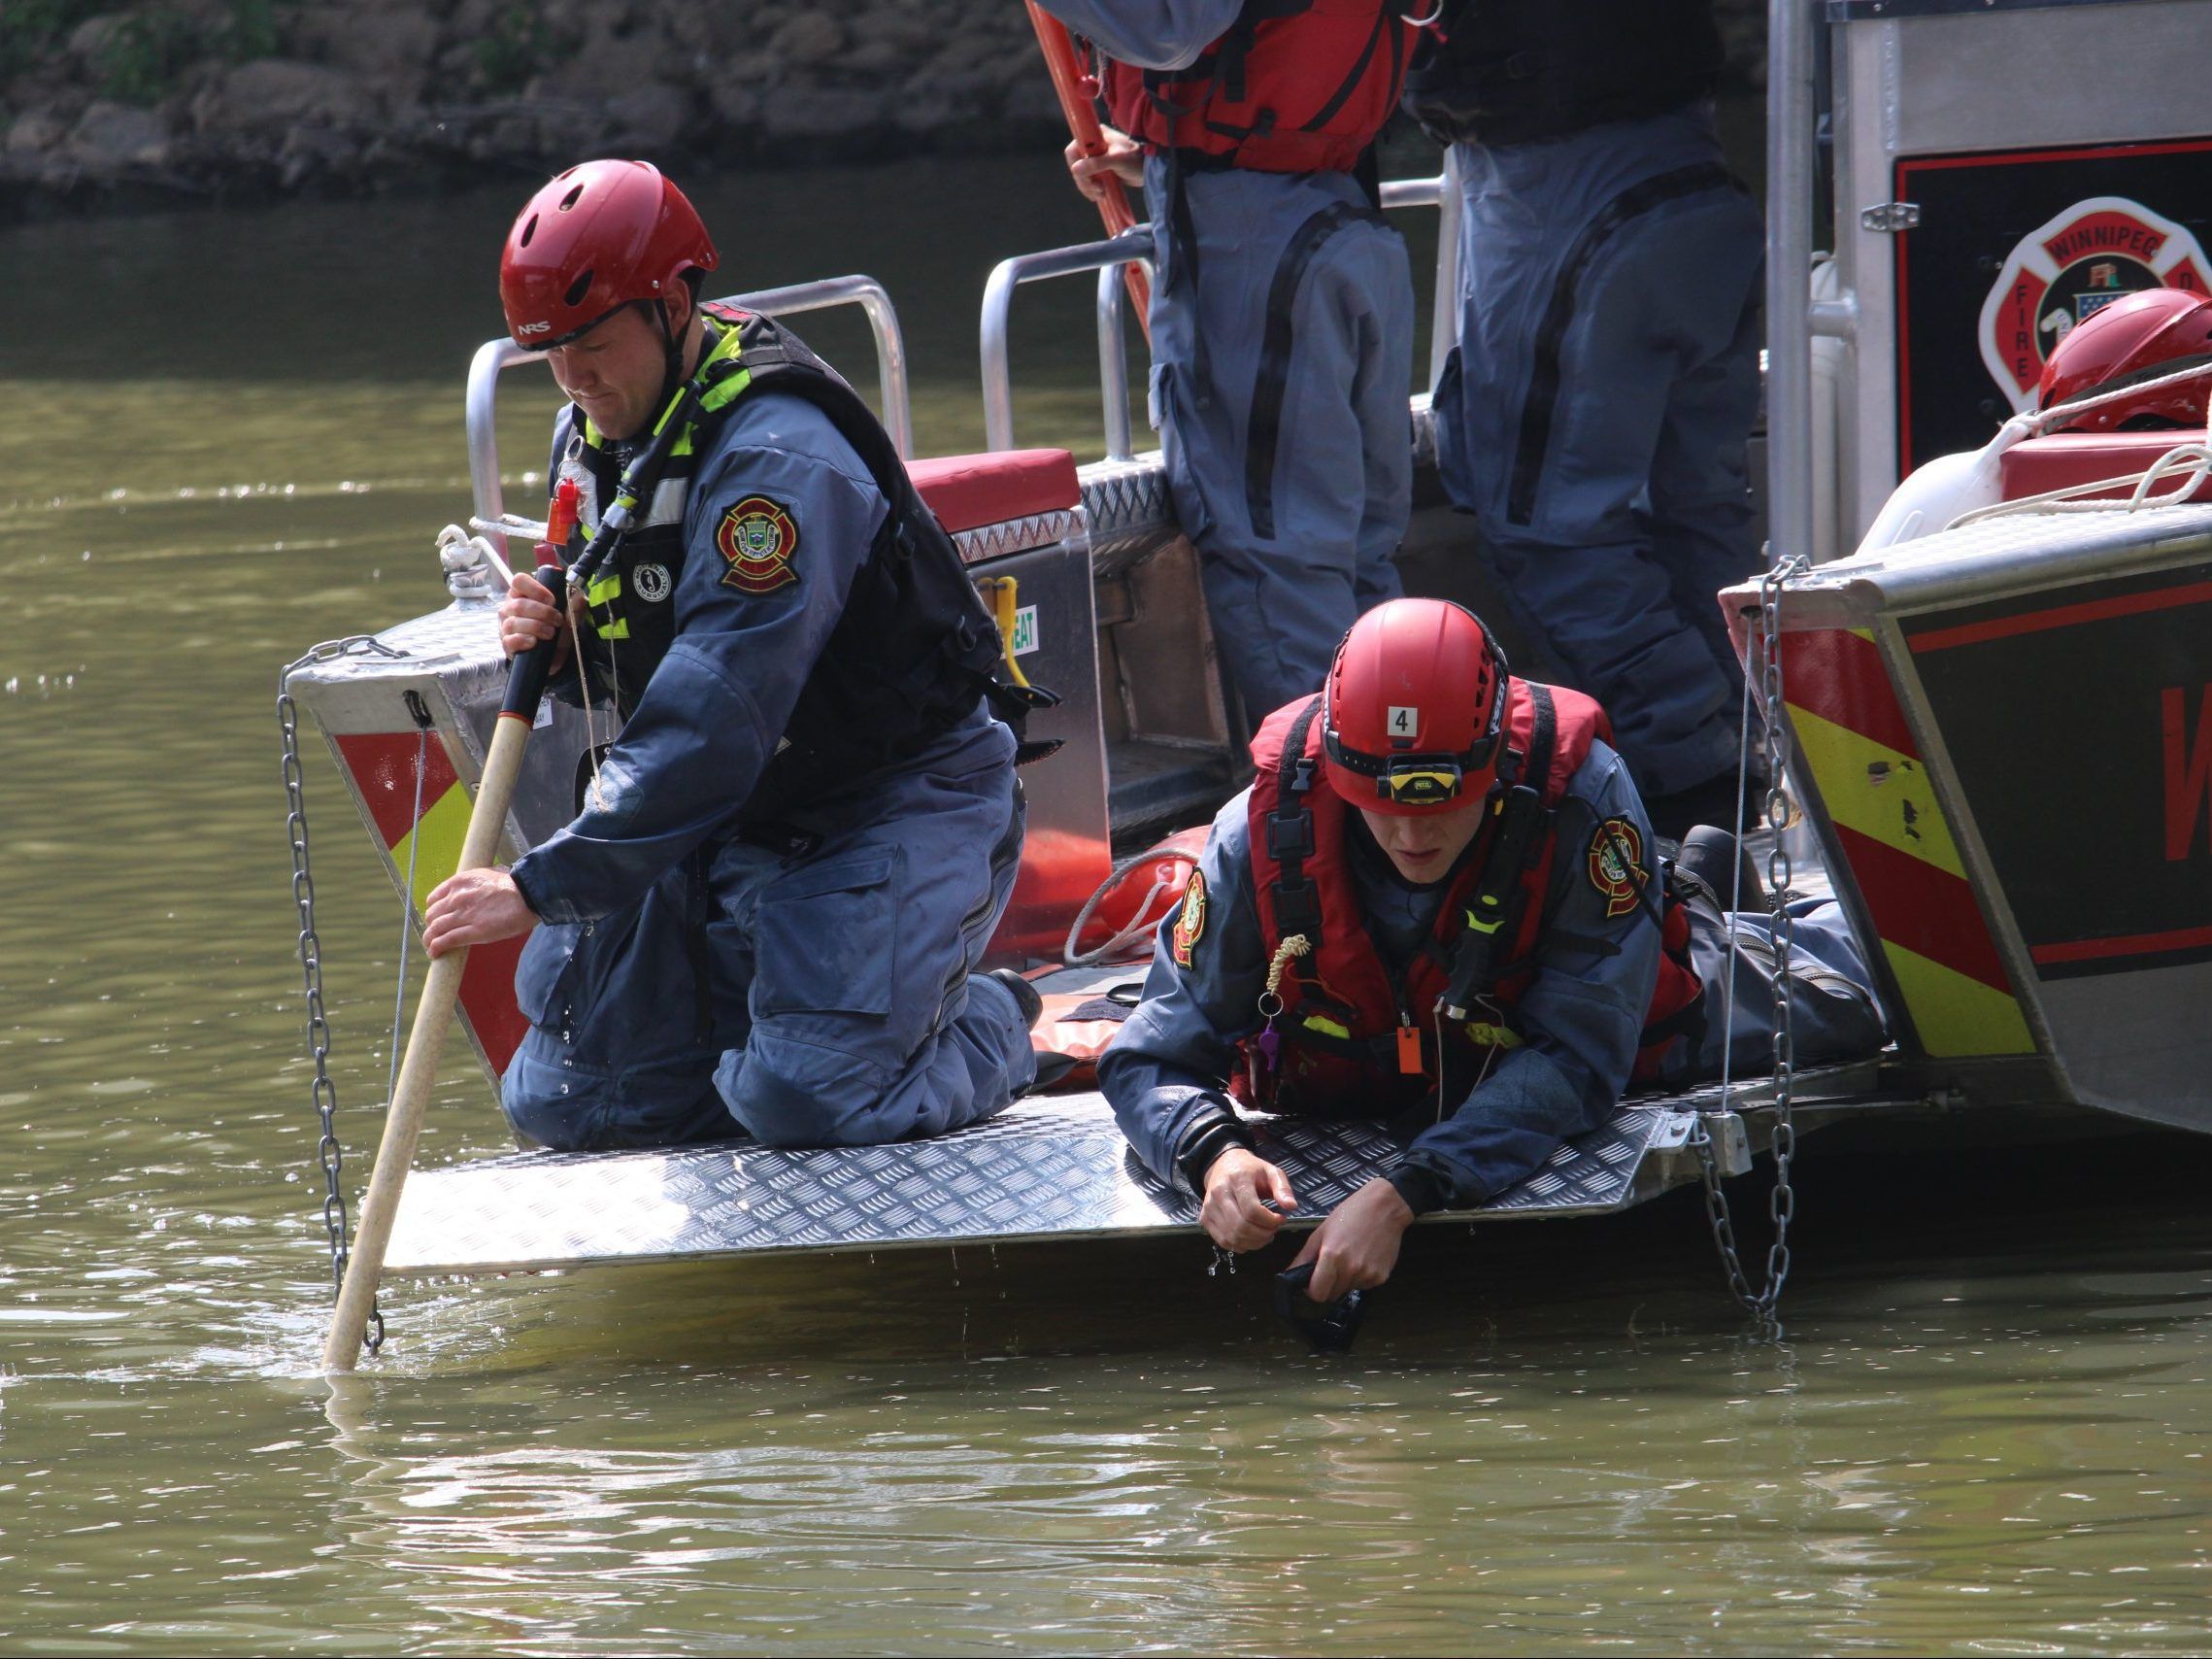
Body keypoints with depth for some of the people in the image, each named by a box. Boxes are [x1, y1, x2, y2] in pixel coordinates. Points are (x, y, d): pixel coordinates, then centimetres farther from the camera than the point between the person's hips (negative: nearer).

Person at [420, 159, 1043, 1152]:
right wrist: (551, 639, -10)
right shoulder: (591, 439, 3)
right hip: (729, 817, 8)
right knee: (561, 1101, 1)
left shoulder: (777, 459, -27)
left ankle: (986, 1033, 6)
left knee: (801, 1100, -25)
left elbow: (712, 722, -33)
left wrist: (545, 888, -35)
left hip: (888, 808, -8)